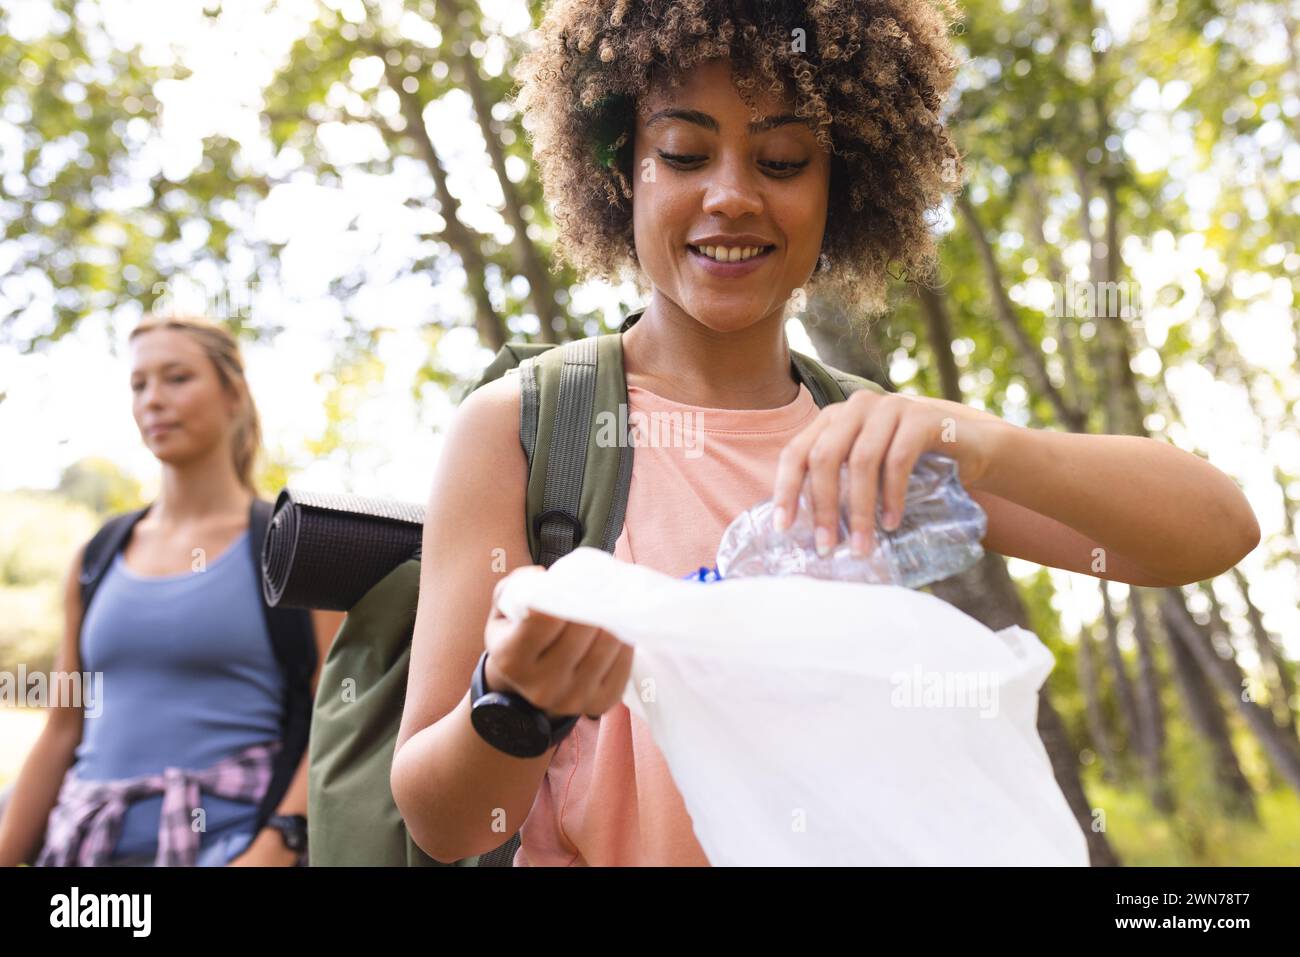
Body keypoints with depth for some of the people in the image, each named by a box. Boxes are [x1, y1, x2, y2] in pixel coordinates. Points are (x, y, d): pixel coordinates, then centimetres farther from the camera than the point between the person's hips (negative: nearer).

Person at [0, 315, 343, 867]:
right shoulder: (97, 558, 13)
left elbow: (336, 728, -7)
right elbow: (61, 733, 14)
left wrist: (274, 847, -18)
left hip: (229, 838, -4)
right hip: (89, 843, 4)